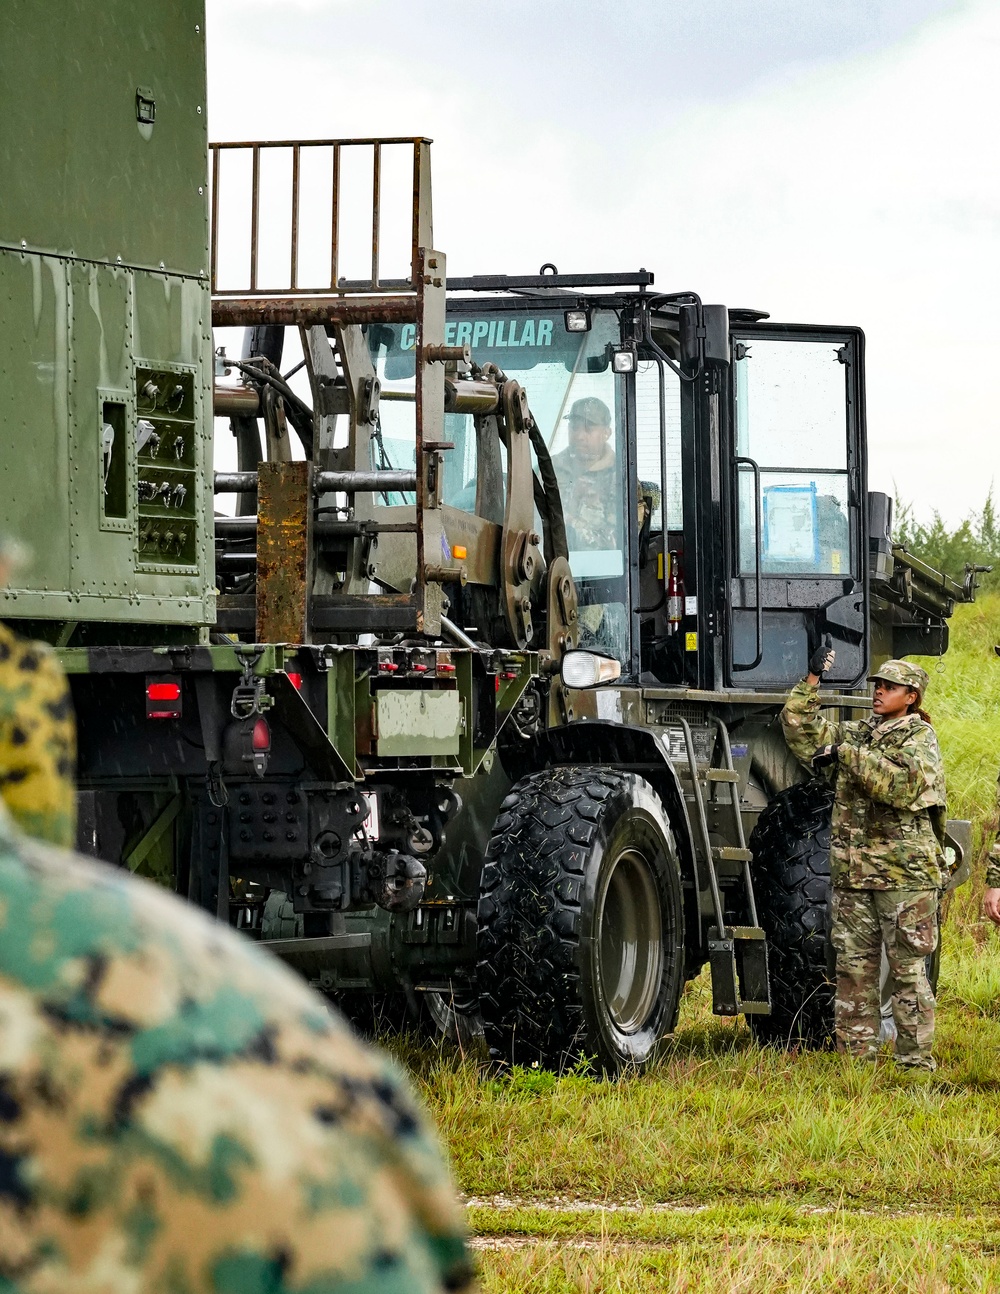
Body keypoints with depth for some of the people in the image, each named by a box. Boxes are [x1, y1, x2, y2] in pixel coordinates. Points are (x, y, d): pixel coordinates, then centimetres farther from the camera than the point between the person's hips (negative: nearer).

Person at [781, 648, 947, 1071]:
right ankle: (856, 1051, 12)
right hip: (853, 875, 6)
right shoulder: (854, 734, 15)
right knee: (854, 965, 7)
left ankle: (915, 1056, 0)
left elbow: (904, 785, -20)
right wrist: (811, 681, 3)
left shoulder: (920, 739, -3)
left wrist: (848, 755, -18)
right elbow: (801, 730, 12)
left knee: (906, 968, -4)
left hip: (905, 875, -6)